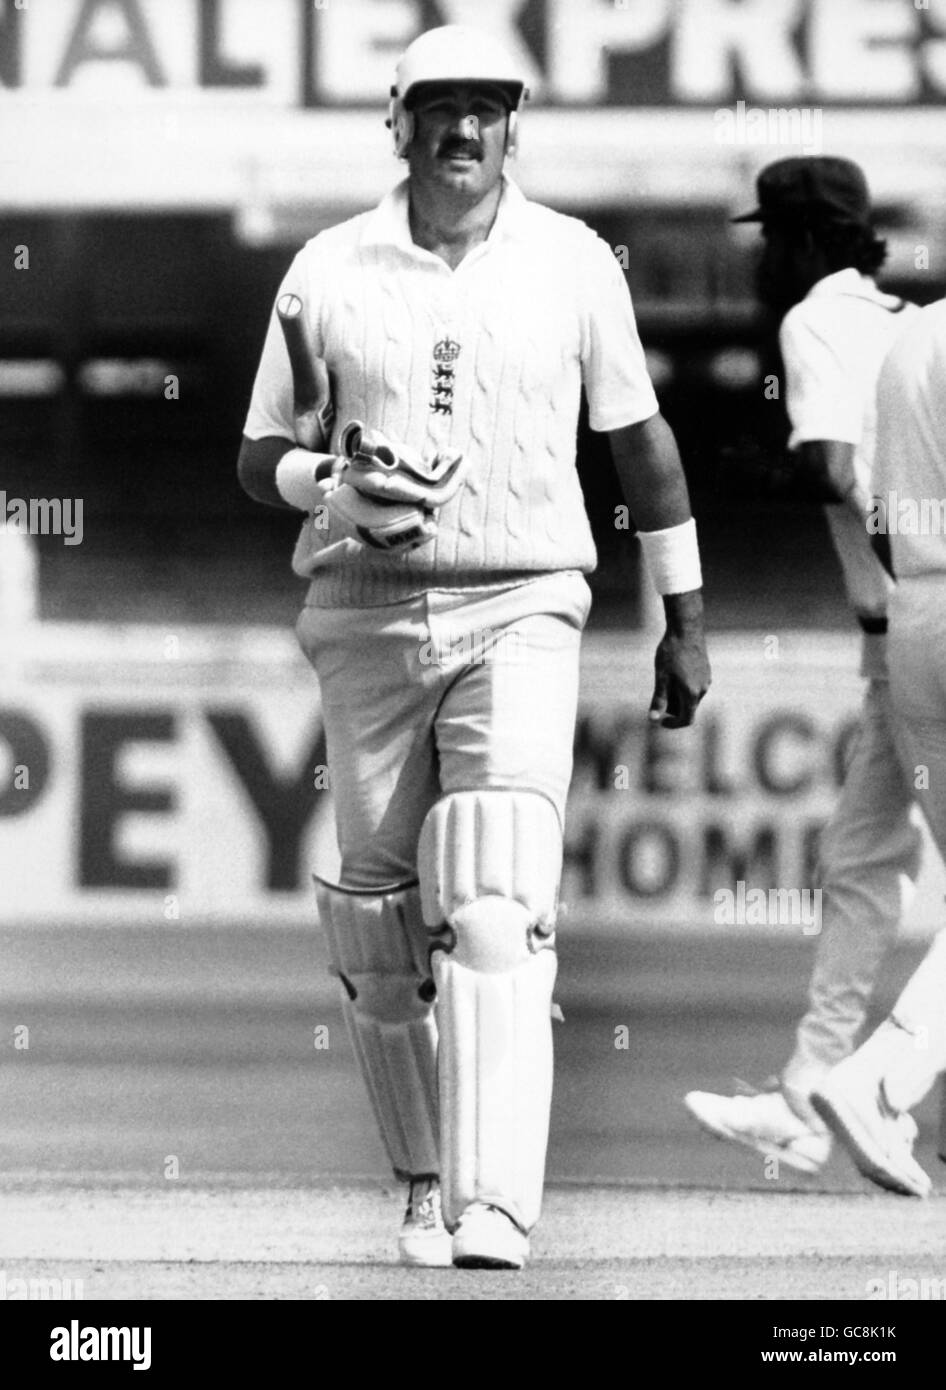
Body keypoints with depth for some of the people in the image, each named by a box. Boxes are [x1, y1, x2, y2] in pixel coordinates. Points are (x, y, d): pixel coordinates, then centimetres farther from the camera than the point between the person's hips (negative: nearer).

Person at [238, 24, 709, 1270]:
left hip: (519, 616, -2)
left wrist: (685, 619, 14)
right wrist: (334, 486, -14)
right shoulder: (329, 270, 4)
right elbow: (259, 458, 9)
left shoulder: (572, 262, 3)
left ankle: (495, 1213, -27)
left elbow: (640, 439, 13)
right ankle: (424, 1181, 23)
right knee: (382, 923, 5)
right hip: (367, 611, 2)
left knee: (497, 910, -18)